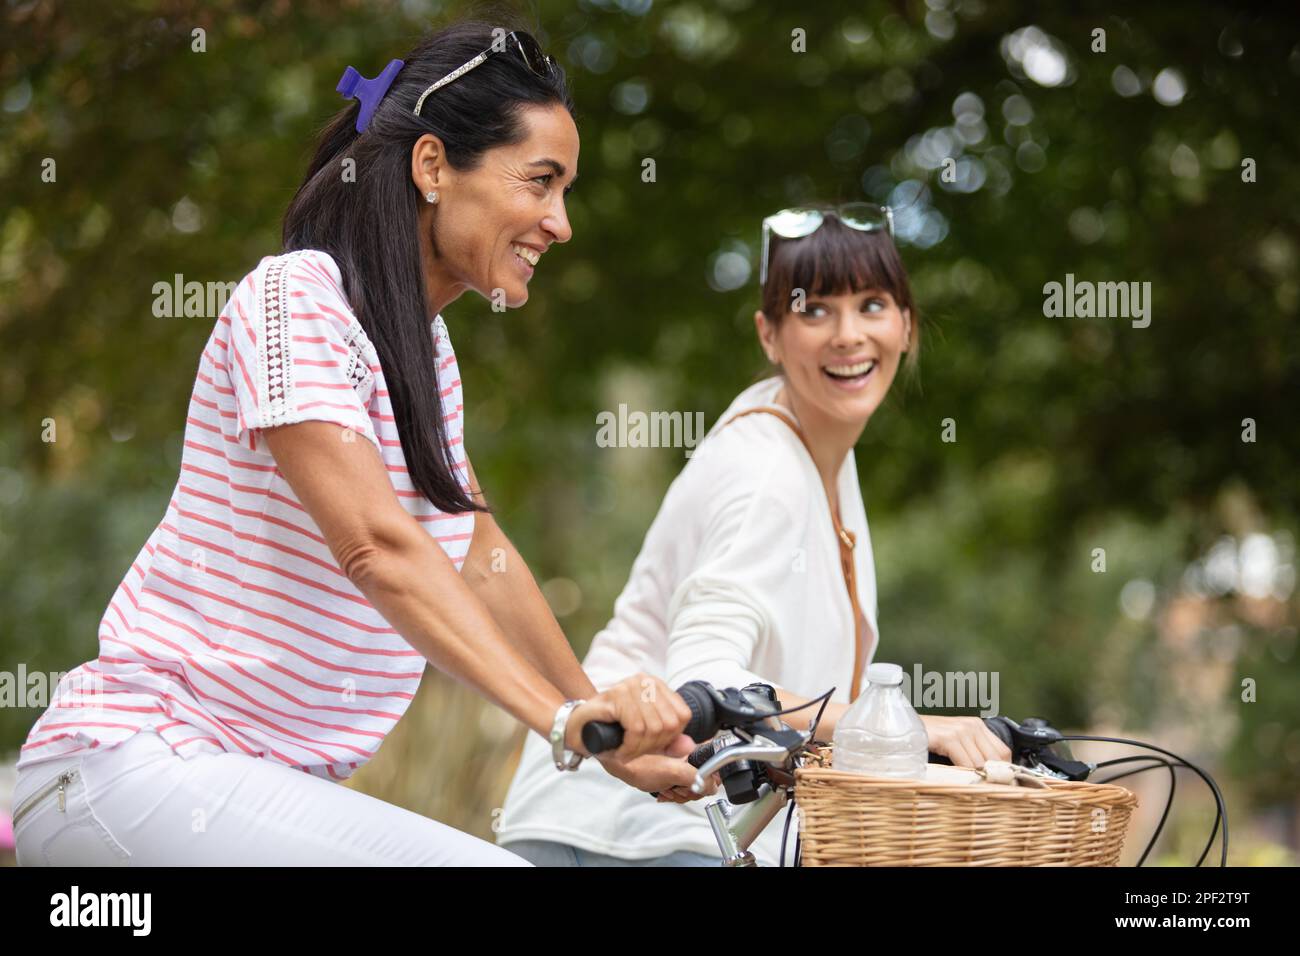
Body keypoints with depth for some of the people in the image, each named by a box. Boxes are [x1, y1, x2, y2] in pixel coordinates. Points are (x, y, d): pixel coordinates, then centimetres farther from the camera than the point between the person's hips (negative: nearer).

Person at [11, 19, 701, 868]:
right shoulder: (294, 296, -14)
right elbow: (377, 547, -25)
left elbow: (483, 560, 17)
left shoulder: (425, 344, 14)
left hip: (262, 780, 9)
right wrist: (564, 720, -32)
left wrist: (614, 729, 12)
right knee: (498, 866, -23)